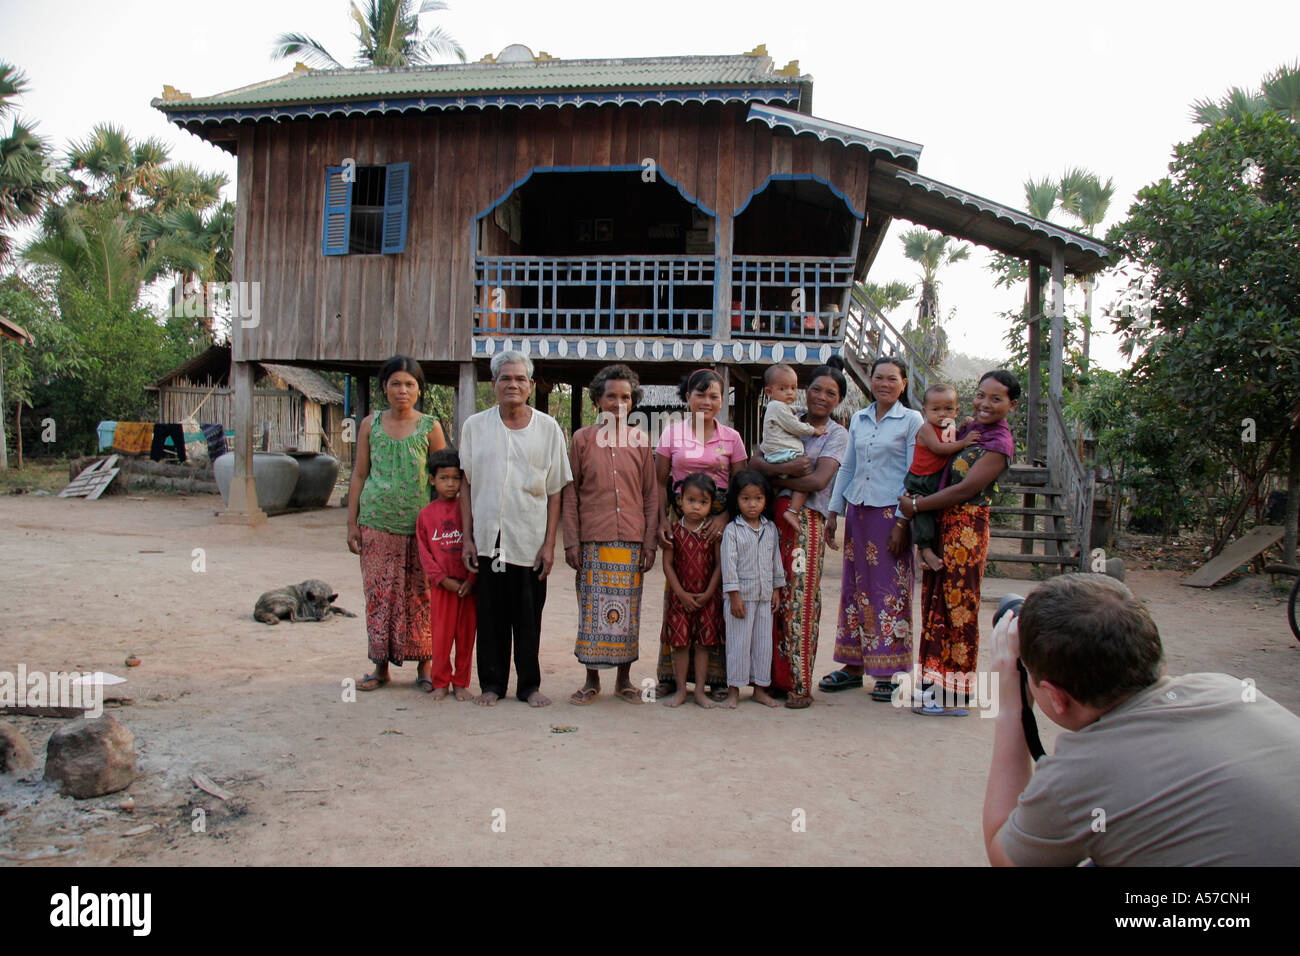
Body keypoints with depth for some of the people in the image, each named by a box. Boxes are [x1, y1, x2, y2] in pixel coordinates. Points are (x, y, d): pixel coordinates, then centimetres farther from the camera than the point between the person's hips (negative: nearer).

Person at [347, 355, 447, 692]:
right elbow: (359, 475, 10)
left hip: (420, 525, -2)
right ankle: (380, 666, 16)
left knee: (419, 595, 1)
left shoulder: (430, 427, 2)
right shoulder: (370, 425, 8)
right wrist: (352, 523, 6)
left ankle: (423, 666, 13)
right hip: (376, 523, 2)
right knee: (379, 594, 5)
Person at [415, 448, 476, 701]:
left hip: (468, 585, 0)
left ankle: (461, 683, 19)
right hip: (441, 586, 0)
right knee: (441, 635, 3)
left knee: (466, 635, 6)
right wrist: (444, 580, -9)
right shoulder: (426, 514, 4)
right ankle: (441, 683, 18)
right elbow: (425, 553, 2)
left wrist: (472, 579, -8)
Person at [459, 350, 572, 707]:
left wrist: (549, 543, -3)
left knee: (529, 617, 6)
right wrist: (467, 538, 2)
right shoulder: (475, 426, 5)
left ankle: (530, 684, 20)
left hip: (530, 540, -1)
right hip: (488, 539, 1)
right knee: (491, 615, 7)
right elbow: (466, 485, 7)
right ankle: (492, 684, 22)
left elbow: (555, 491, 2)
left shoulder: (548, 428, 2)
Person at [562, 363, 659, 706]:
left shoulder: (641, 440, 8)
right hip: (593, 539, -1)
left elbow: (651, 495, 8)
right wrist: (571, 542, -2)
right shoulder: (582, 438, 5)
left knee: (628, 610, 5)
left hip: (631, 540, 1)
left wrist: (650, 542, 2)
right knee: (592, 609, 2)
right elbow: (570, 493, 4)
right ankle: (592, 680, 16)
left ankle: (624, 680, 19)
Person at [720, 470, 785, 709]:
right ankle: (734, 689, 11)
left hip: (765, 595, 5)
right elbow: (729, 563, -11)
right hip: (741, 595, -4)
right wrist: (734, 596, -14)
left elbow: (776, 559, 13)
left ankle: (760, 687, 21)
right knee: (739, 642, 1)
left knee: (764, 641, 10)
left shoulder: (771, 528, 7)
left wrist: (777, 589, 10)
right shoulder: (732, 530, -8)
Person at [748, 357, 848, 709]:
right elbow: (755, 462, 1)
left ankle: (800, 685, 0)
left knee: (800, 600, -6)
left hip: (806, 520, -4)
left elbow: (819, 480, -11)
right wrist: (787, 467, -16)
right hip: (772, 516, 4)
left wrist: (775, 478, -4)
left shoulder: (837, 434, 4)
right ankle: (774, 677, 14)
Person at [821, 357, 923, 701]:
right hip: (857, 511, 5)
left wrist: (902, 522, -13)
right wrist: (834, 512, 12)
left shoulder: (912, 420, -1)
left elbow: (915, 475, -6)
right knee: (855, 586, 8)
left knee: (891, 590, -2)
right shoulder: (858, 420, 13)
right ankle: (853, 666, 18)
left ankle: (887, 673, 7)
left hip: (890, 512, -5)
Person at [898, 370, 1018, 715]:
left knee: (959, 608, 0)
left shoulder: (999, 444, -12)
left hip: (966, 529, -8)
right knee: (936, 603, 12)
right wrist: (917, 500, 5)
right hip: (940, 525, 8)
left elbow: (966, 490, -17)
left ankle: (956, 696, 11)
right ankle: (934, 685, 24)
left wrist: (916, 505, -10)